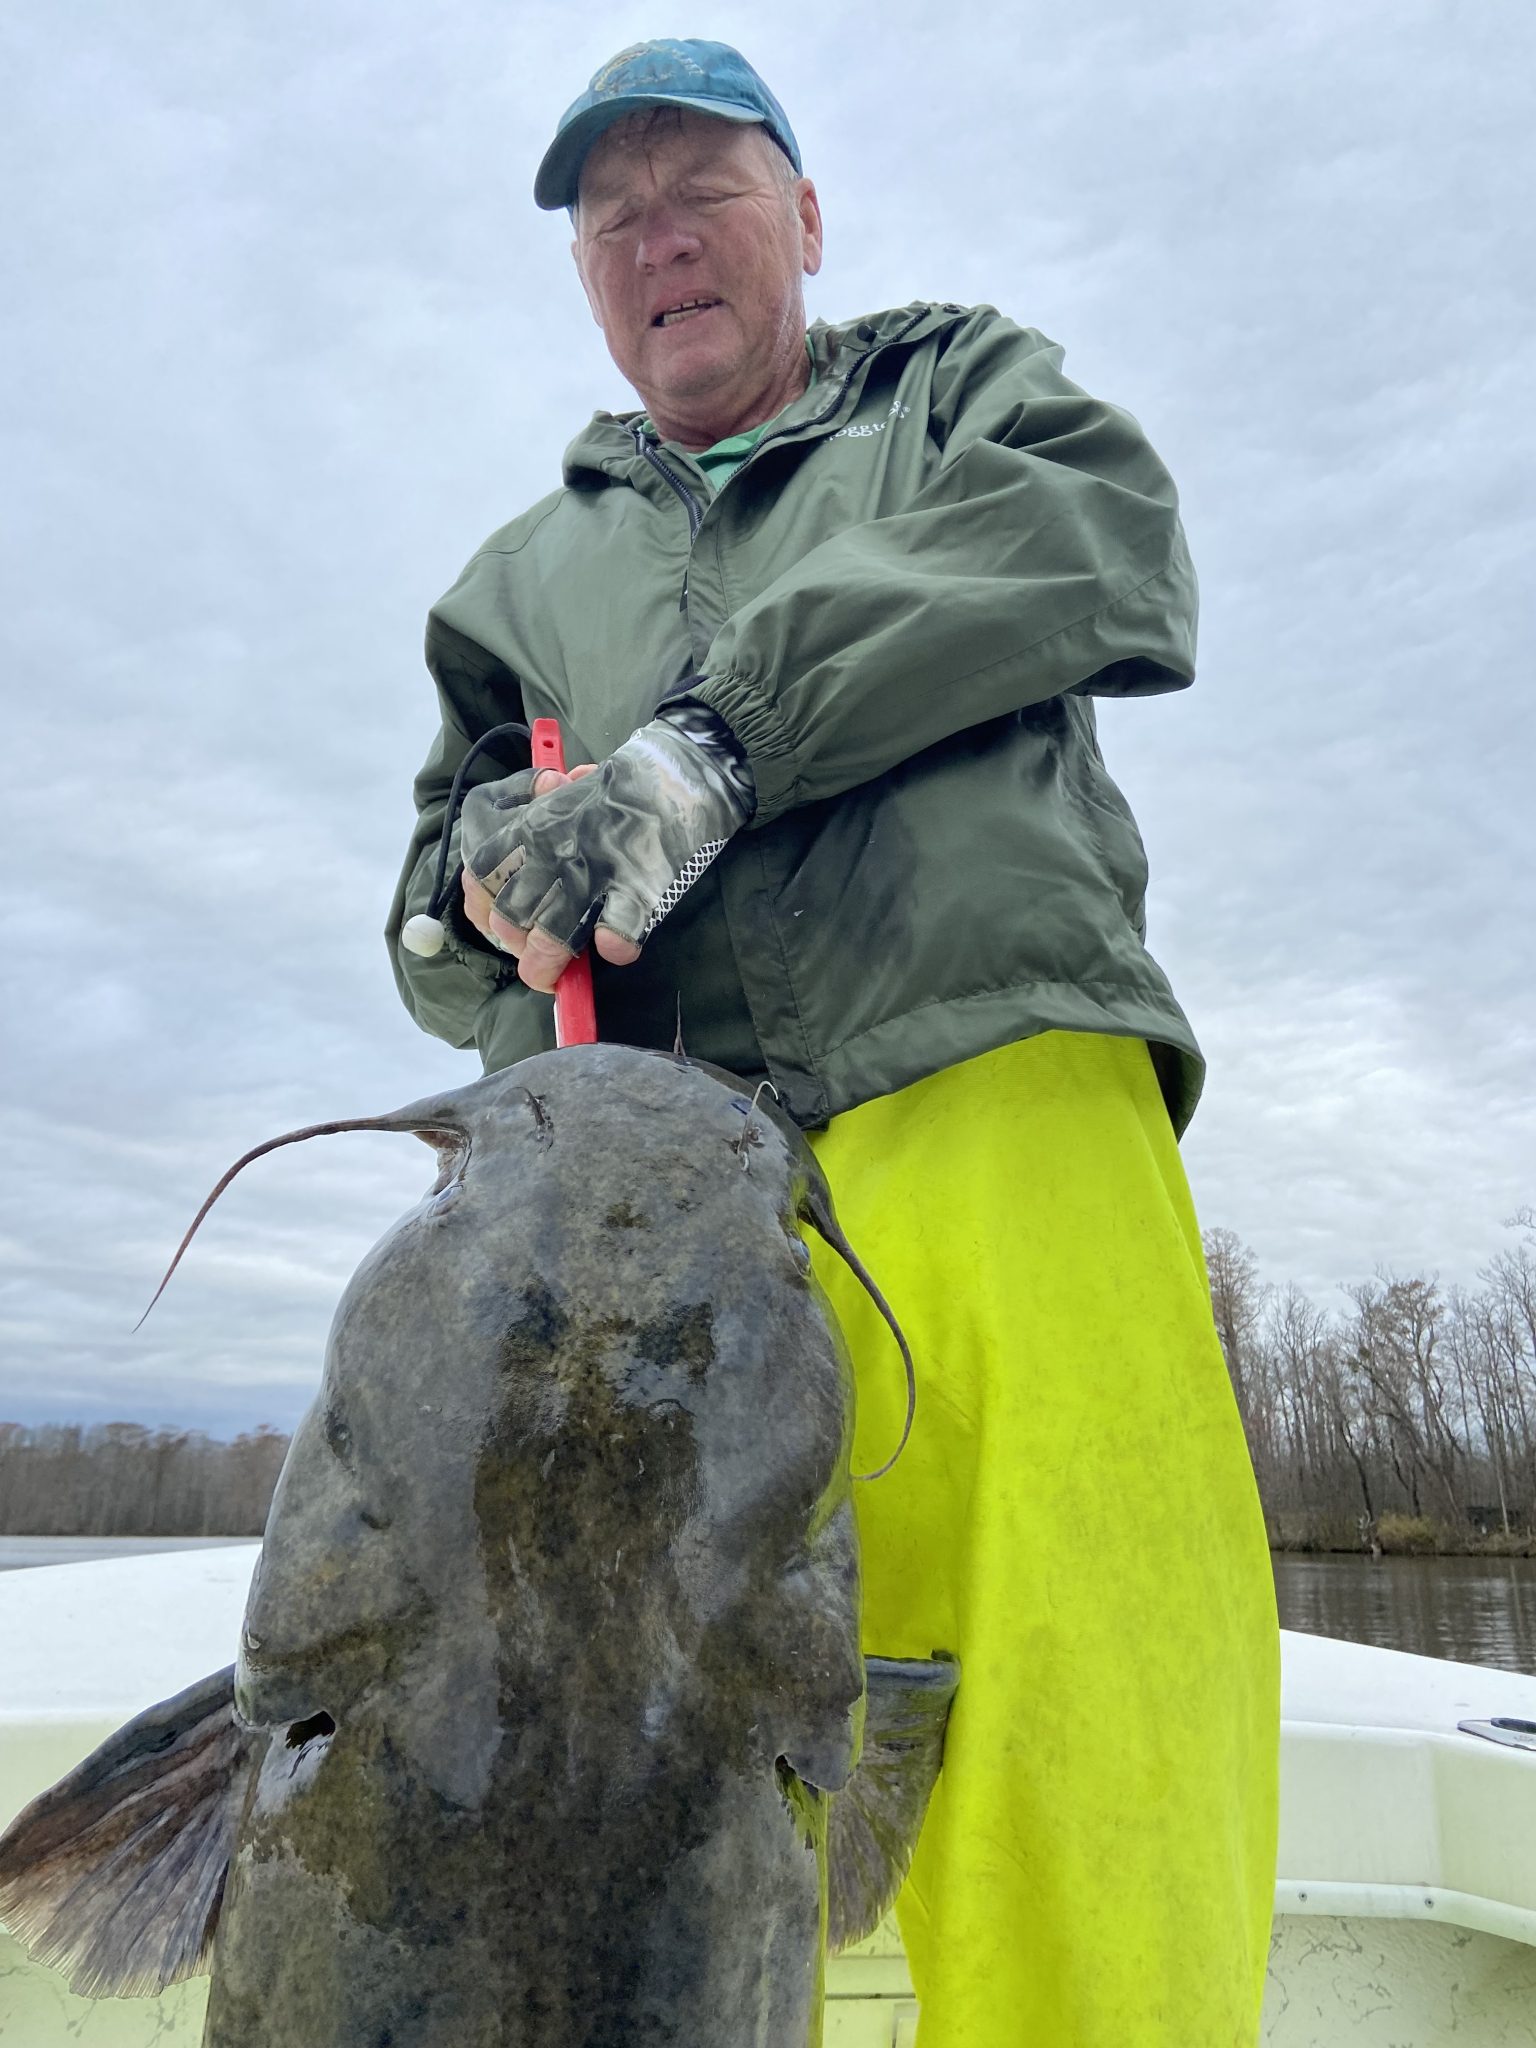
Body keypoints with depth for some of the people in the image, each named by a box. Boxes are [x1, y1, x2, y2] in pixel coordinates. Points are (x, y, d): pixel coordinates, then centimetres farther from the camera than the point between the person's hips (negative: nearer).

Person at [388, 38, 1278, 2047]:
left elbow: (1106, 555, 3)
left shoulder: (968, 384, 27)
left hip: (983, 1086, -1)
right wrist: (486, 883, 2)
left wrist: (710, 742, -5)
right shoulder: (529, 571, 32)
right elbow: (432, 936, 29)